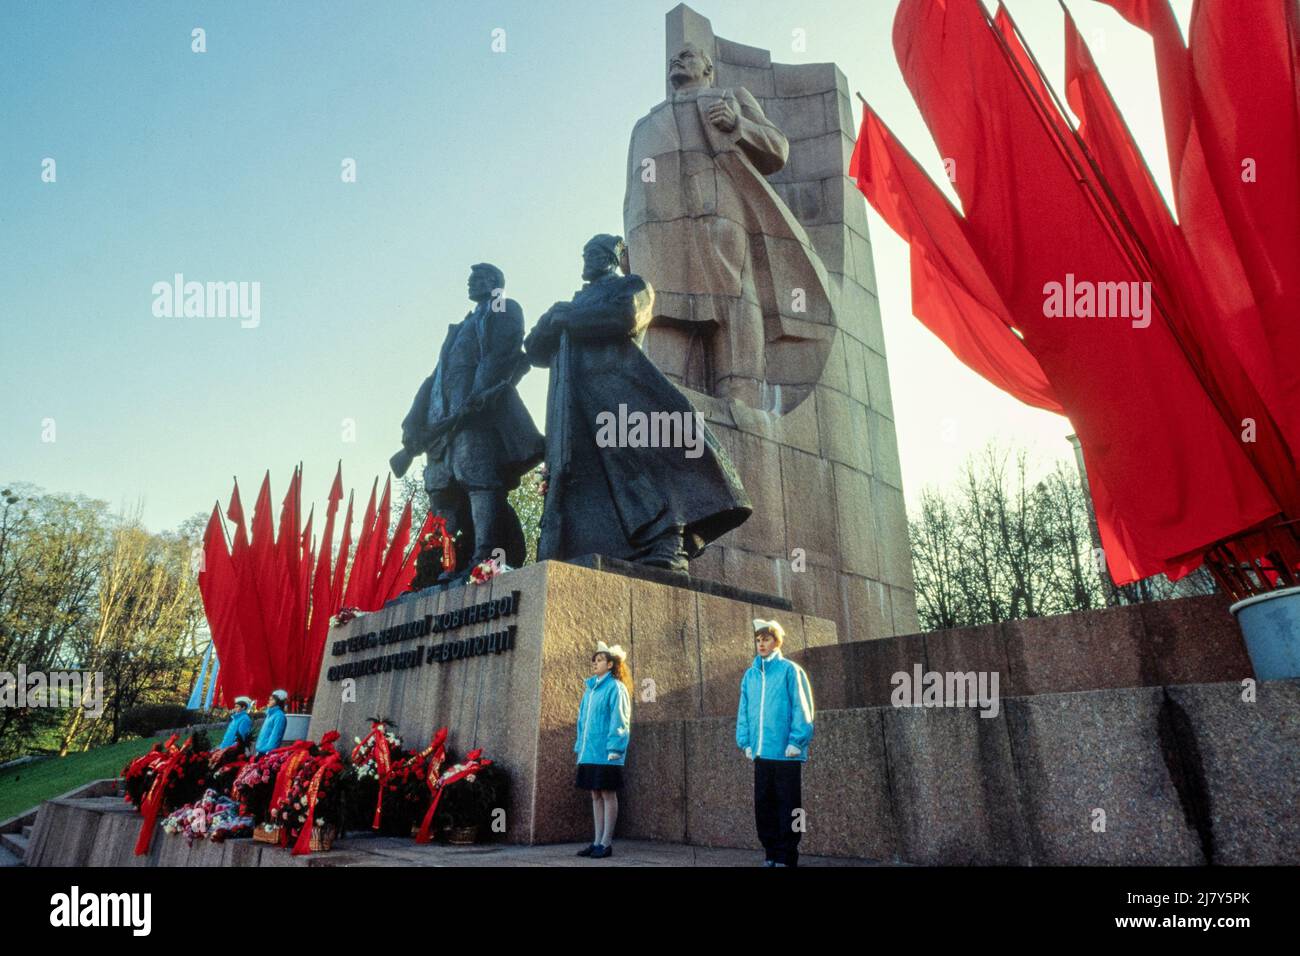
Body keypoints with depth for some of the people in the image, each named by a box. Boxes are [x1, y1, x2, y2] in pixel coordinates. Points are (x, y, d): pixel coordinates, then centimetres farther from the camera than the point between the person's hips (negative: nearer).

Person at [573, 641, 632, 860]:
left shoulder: (615, 687, -7)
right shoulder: (590, 688, 17)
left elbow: (619, 721, -12)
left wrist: (613, 748, -17)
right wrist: (580, 746, 15)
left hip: (605, 753, -8)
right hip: (589, 752, 8)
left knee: (608, 794, -1)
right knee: (596, 795, 11)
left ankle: (606, 843, 6)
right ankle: (597, 842, 18)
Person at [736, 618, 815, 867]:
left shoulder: (790, 670, -3)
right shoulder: (750, 674, 12)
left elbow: (801, 707, -8)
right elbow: (743, 711, 14)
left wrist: (796, 741, -14)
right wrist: (746, 742, 6)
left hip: (786, 752, -5)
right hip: (761, 753, 5)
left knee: (787, 806, 3)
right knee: (763, 805, 11)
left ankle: (786, 857, 13)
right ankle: (771, 854, 24)